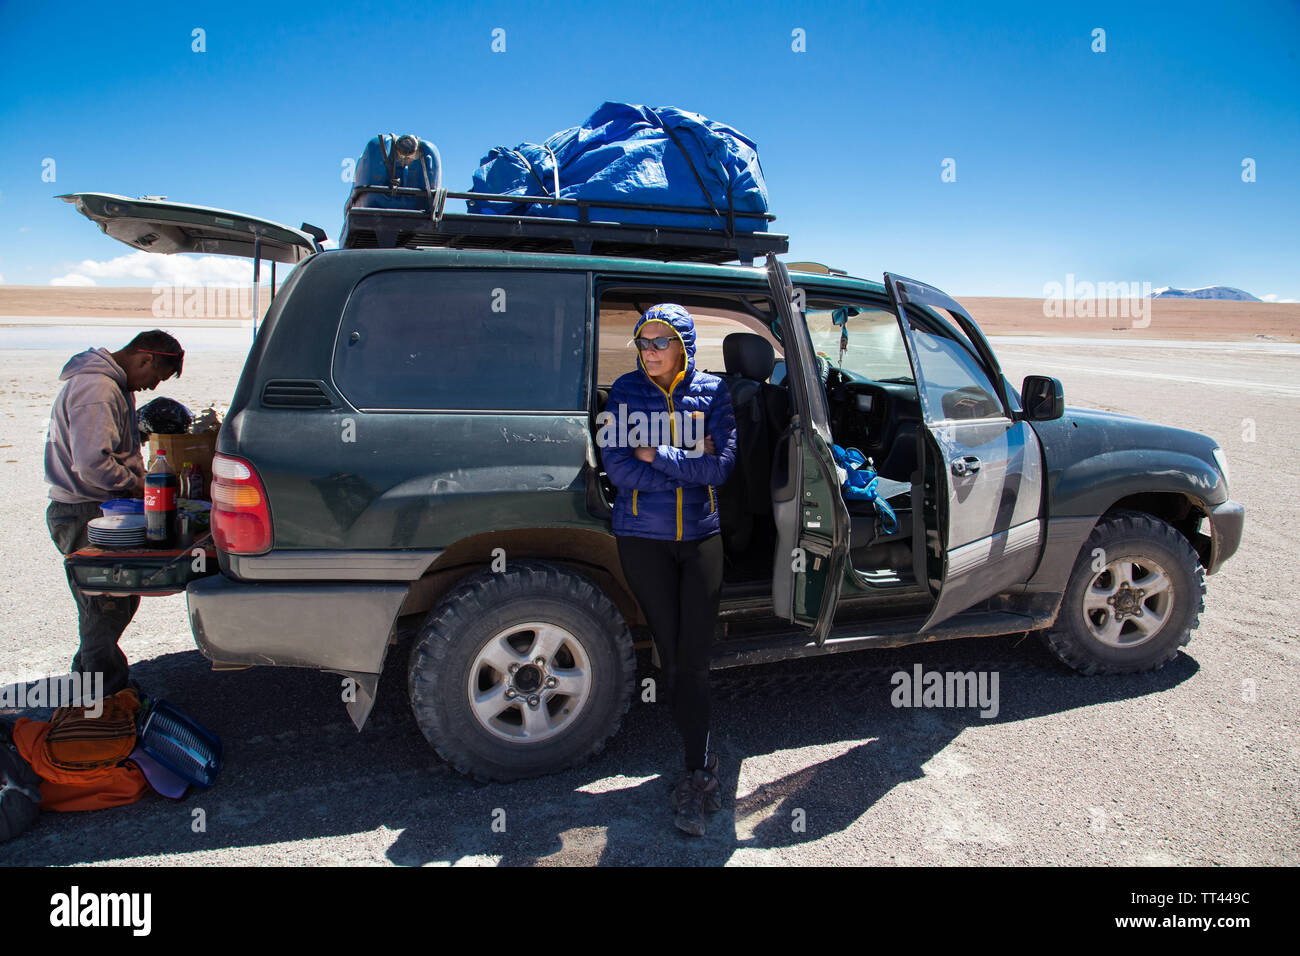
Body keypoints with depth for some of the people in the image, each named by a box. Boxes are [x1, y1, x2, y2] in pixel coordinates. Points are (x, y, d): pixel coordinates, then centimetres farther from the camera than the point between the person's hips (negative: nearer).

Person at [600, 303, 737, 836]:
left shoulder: (712, 392, 2)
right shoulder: (626, 391, 1)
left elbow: (722, 466, -9)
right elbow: (618, 467, -10)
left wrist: (656, 456, -13)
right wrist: (690, 466, -12)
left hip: (701, 537, 0)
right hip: (643, 539, 0)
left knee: (694, 658, -3)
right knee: (672, 656, 5)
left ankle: (695, 774, 5)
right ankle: (702, 766, 20)